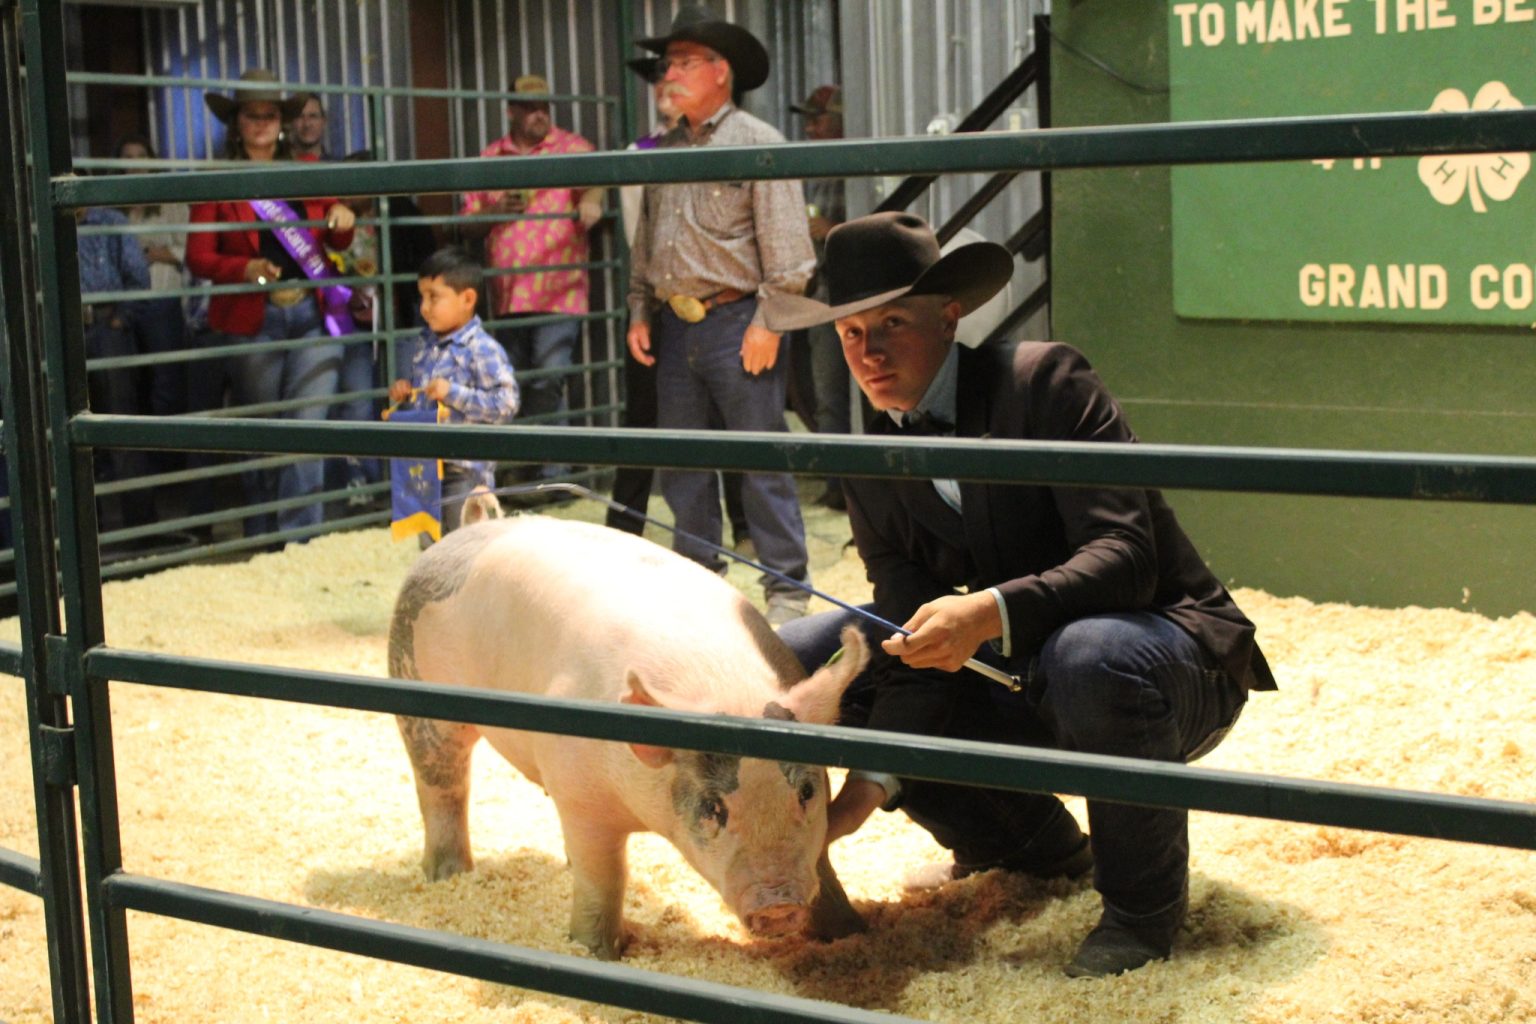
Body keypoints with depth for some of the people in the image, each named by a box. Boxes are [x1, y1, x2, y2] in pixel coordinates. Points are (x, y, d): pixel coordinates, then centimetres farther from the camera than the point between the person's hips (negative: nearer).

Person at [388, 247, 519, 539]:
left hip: (466, 473, -8)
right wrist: (402, 392, 3)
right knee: (430, 545, 18)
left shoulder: (482, 349, -15)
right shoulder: (427, 346, 10)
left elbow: (506, 403, -21)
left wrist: (453, 393, -24)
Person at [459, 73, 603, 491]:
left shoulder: (571, 147, 5)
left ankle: (552, 473, -6)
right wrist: (495, 211, -5)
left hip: (558, 292, -4)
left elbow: (592, 179, -16)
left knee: (547, 383, -13)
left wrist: (590, 199, -38)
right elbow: (469, 226, 16)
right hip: (506, 295, 4)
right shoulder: (489, 158, 15)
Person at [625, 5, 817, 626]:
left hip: (735, 323, -7)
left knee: (761, 463, -4)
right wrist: (639, 312, 13)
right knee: (681, 464, 9)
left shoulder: (757, 143, -4)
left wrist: (768, 320, -15)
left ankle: (786, 590, 2)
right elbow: (645, 243, 22)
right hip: (675, 326, 7)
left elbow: (786, 243, -10)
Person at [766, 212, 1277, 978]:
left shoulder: (1046, 383, -18)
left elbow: (1126, 556, -28)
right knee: (800, 658, -3)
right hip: (1022, 683, 7)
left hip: (1166, 650, -6)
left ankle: (1143, 903, -11)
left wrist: (993, 612, -43)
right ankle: (1033, 848, 12)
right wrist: (873, 779, -20)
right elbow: (918, 645, -5)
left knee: (1091, 655, -42)